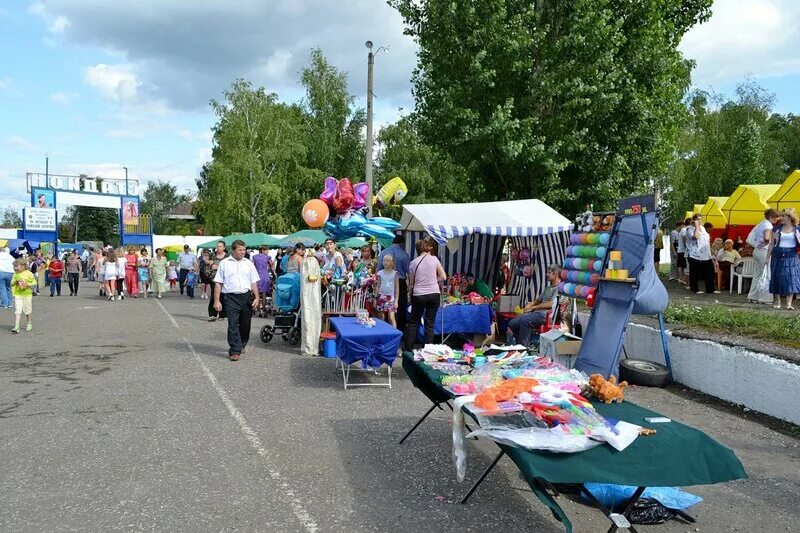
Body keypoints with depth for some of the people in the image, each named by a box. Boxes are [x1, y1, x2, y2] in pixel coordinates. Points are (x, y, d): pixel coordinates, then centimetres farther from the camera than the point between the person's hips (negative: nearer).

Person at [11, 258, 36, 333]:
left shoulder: (28, 273, -6)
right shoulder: (15, 274, 4)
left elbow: (34, 283, -4)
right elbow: (12, 284, 7)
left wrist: (27, 284, -20)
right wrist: (15, 281, -13)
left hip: (27, 294, -2)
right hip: (17, 295, 2)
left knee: (27, 310, 11)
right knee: (17, 311, -7)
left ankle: (29, 324, 29)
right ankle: (16, 327, -10)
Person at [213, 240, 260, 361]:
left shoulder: (249, 263, 12)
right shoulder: (224, 263, 4)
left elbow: (254, 282, 12)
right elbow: (218, 283, 1)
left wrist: (256, 298, 3)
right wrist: (217, 301, -5)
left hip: (246, 296, 3)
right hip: (230, 297, -3)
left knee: (245, 323, 11)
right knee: (233, 324, -8)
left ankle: (242, 345, 31)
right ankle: (234, 351, -5)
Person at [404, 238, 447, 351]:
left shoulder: (413, 262, 1)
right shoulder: (434, 259, -1)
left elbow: (411, 283, 4)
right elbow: (443, 277, 1)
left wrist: (409, 295, 16)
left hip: (419, 295, 0)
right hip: (434, 294, 0)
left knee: (413, 323, 12)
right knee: (430, 323, 7)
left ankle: (408, 349, 11)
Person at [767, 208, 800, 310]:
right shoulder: (777, 229, 7)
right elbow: (772, 244, 9)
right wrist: (767, 257, 5)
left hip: (791, 257, -1)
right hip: (778, 256, 1)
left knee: (791, 279, -8)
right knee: (777, 278, 2)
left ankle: (789, 304, -7)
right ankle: (777, 302, 13)